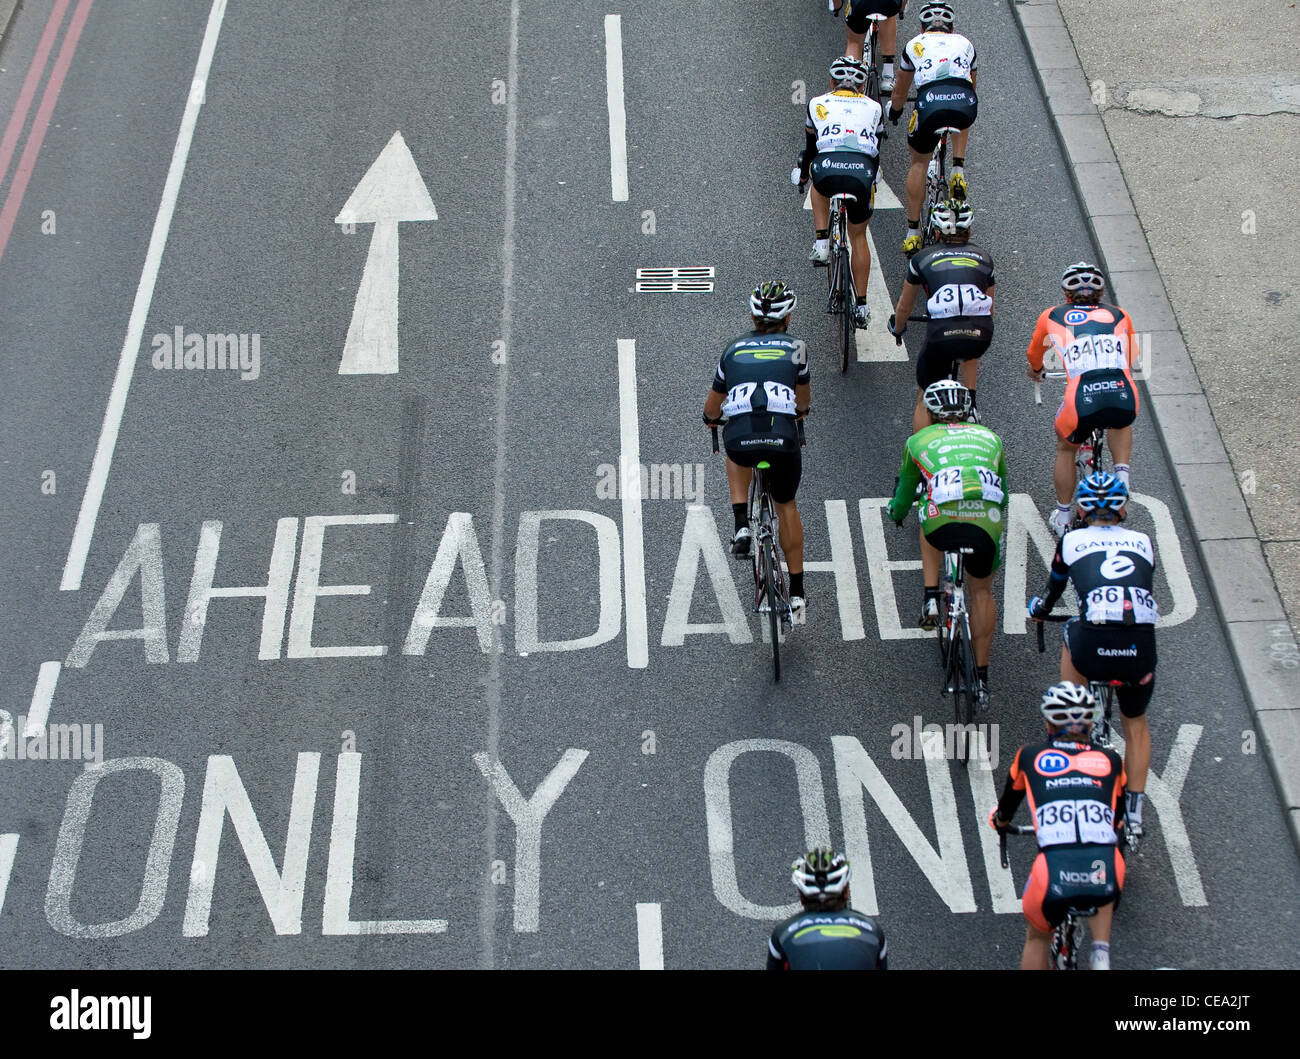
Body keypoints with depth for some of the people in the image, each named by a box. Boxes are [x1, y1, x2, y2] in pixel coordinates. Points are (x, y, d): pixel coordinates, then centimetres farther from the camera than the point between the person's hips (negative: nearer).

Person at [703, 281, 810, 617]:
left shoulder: (734, 350, 20)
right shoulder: (794, 347, 16)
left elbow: (711, 408, 30)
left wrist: (712, 420, 53)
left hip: (740, 439, 1)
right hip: (782, 438, 0)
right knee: (786, 505, 25)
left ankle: (742, 525, 20)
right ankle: (796, 592, 26)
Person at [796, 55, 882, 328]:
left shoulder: (818, 104, 21)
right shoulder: (873, 107, 24)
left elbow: (810, 147, 33)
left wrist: (802, 173, 52)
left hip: (827, 167, -1)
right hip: (862, 173, 1)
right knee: (858, 236, 21)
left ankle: (822, 243, 22)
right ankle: (861, 305, 19)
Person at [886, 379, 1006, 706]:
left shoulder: (920, 440, 25)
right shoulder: (990, 437, 31)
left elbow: (905, 490, 38)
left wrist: (896, 513, 60)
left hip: (943, 523, -1)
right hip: (987, 524, 2)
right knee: (981, 590, 26)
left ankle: (931, 597, 25)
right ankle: (982, 676, 27)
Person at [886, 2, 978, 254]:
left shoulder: (914, 45, 28)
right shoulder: (964, 44, 31)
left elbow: (900, 93, 41)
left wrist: (894, 112, 62)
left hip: (930, 104, -1)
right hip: (966, 106, 2)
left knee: (919, 162, 22)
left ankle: (913, 231, 20)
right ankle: (958, 171, 21)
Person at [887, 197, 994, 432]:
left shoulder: (924, 258, 20)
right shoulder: (983, 257, 25)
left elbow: (903, 308, 33)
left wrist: (897, 330, 54)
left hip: (942, 334, -2)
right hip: (981, 335, 2)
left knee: (925, 401, 19)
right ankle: (970, 404, 24)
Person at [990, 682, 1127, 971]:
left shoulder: (1030, 756, 17)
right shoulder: (1110, 761, 20)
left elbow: (1006, 808, 33)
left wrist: (999, 822, 57)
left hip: (1054, 871, -1)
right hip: (1106, 874, 1)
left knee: (1037, 938, 29)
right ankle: (1101, 955, 17)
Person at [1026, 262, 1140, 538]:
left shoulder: (1052, 316, 21)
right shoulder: (1119, 315, 23)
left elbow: (1035, 353, 41)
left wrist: (1036, 370, 64)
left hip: (1082, 401, -1)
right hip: (1125, 398, 1)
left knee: (1066, 449, 29)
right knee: (1120, 423, 39)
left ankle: (1062, 517, 39)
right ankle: (1122, 476, 22)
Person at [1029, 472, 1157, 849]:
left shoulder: (1072, 540, 19)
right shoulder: (1143, 542, 24)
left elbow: (1055, 586, 36)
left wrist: (1038, 610, 58)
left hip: (1094, 646, -2)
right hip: (1141, 647, 2)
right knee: (1135, 723, 26)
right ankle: (1134, 816, 21)